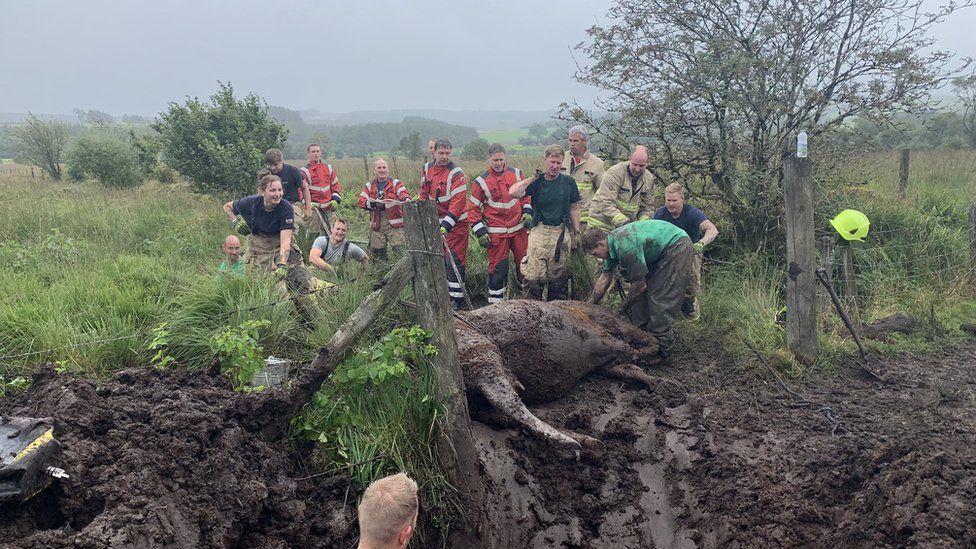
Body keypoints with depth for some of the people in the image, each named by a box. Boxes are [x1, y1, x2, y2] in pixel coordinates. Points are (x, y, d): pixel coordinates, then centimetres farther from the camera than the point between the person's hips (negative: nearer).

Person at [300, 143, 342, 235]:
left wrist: (335, 199, 4)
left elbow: (336, 185, 18)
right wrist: (308, 203, -19)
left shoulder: (328, 168, 14)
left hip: (329, 207, 5)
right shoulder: (305, 171, -1)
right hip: (314, 207, -5)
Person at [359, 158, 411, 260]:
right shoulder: (369, 186, 14)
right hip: (376, 224, 3)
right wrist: (374, 203, -18)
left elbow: (404, 195, -11)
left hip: (394, 224, -3)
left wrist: (407, 200, -36)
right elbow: (361, 201, 1)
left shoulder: (396, 183, 7)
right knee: (377, 252, 7)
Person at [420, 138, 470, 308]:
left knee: (454, 260, -8)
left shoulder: (457, 174, -17)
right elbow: (424, 194, 15)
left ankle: (457, 297, -2)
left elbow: (458, 203, -24)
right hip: (436, 221, 7)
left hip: (455, 223, -7)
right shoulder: (428, 169, 4)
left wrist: (446, 225, -31)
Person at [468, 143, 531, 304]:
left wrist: (527, 211, 4)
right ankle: (495, 300, 13)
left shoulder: (516, 173, 5)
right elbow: (473, 209, -2)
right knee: (498, 267, 0)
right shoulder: (481, 182, -5)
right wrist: (480, 232, -8)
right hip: (496, 232, -3)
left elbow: (526, 193, 20)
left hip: (519, 228, 3)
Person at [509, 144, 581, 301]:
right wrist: (533, 177, -10)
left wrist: (577, 233, 10)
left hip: (561, 233, 1)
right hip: (539, 231, -1)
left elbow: (574, 209, 13)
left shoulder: (568, 182, 7)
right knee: (534, 277, -8)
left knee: (558, 277, 7)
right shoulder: (537, 182, 2)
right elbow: (513, 193, -13)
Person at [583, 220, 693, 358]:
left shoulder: (625, 247, -32)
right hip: (659, 252, 10)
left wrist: (623, 307, -8)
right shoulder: (611, 242, -3)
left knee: (661, 298, -11)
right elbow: (606, 277, 7)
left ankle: (662, 346, -3)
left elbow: (640, 285, -23)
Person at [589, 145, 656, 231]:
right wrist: (623, 221, -34)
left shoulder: (649, 179, 1)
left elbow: (648, 207, 9)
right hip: (603, 224, -5)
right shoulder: (614, 173, -18)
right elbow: (606, 204, -25)